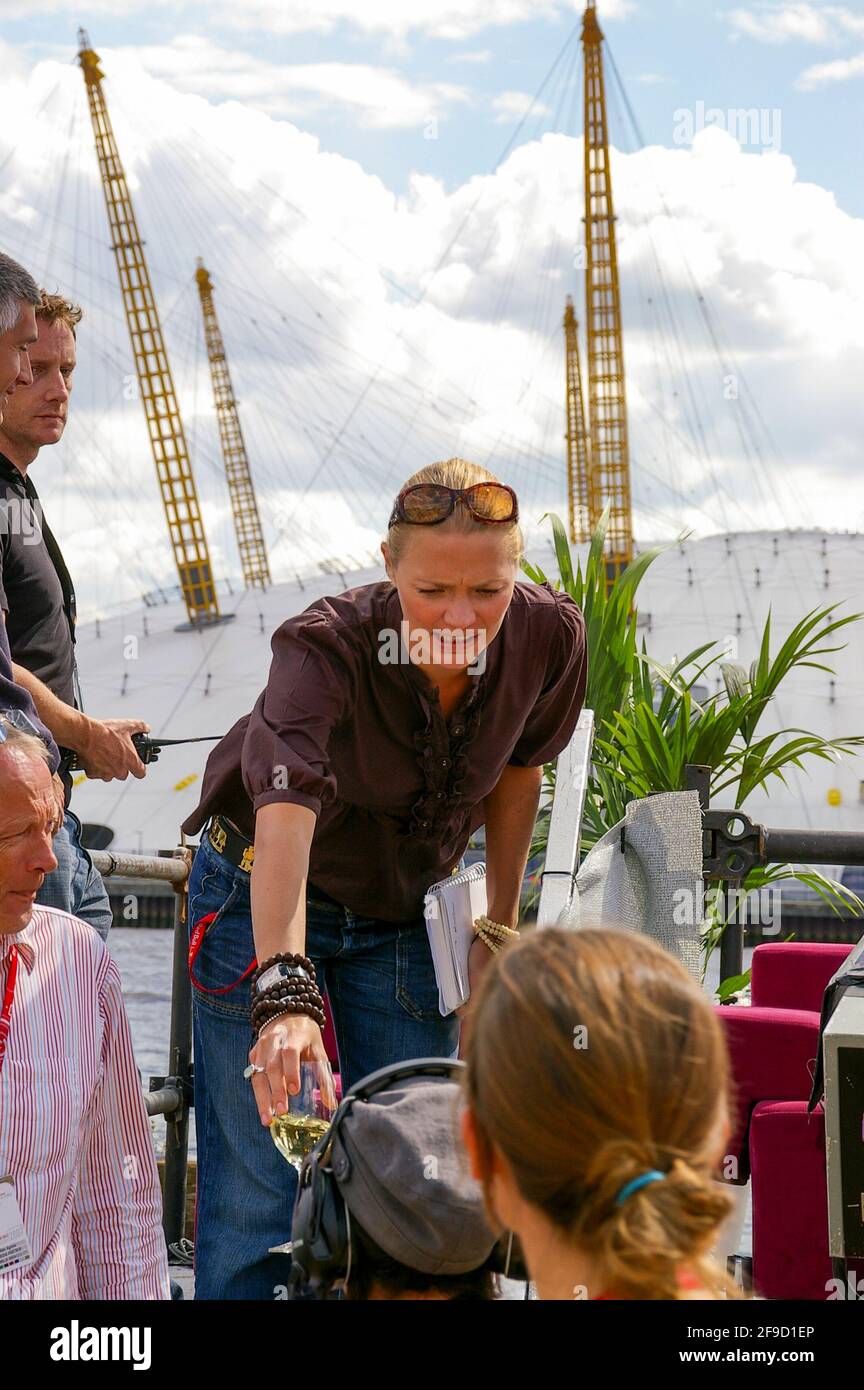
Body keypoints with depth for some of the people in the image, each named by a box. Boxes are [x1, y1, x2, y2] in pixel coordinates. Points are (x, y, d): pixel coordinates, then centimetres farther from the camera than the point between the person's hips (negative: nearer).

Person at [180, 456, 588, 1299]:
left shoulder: (548, 637, -20)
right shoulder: (325, 646, -33)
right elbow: (286, 813, -48)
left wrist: (499, 931, 4)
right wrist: (285, 992, -62)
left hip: (408, 909, 4)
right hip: (265, 899, -3)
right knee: (258, 1191, -2)